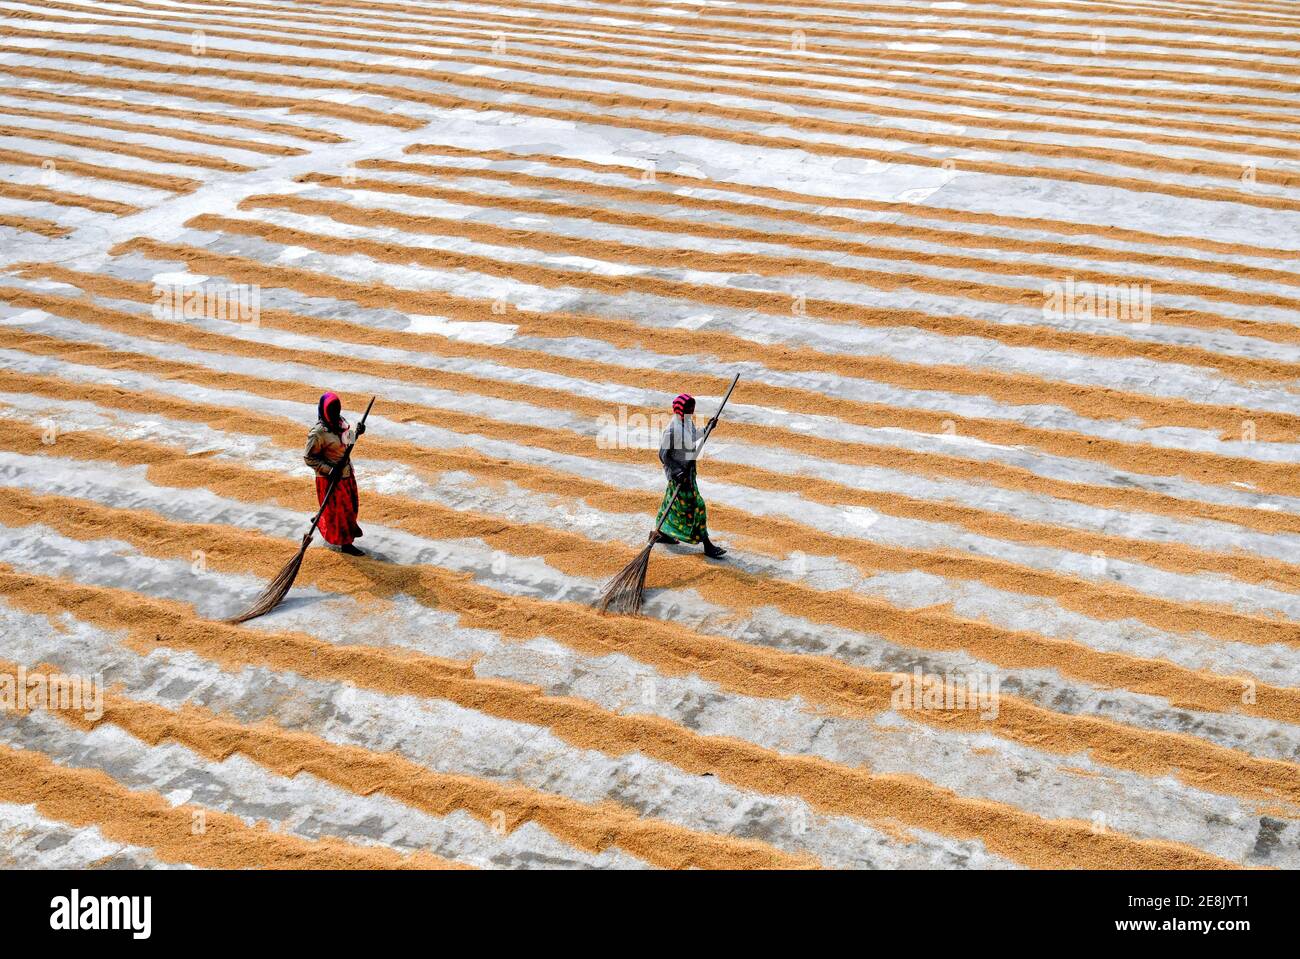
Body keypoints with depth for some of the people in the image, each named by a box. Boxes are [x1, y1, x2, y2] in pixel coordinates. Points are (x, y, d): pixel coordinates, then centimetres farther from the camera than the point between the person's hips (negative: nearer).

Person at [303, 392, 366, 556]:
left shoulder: (340, 421, -1)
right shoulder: (318, 432, -23)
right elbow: (309, 458, -19)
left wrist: (356, 433, -6)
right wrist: (330, 470, -25)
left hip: (347, 473, 8)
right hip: (330, 479, -8)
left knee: (351, 504, 20)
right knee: (338, 509, 6)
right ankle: (345, 543, 21)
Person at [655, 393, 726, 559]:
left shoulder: (688, 421, -1)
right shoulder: (673, 429, -27)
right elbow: (663, 454, -21)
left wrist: (707, 429, 7)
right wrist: (676, 472, -27)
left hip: (688, 468, 9)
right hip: (679, 471, -9)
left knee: (673, 500, 23)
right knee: (695, 506, -4)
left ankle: (663, 533, 41)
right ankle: (707, 546, 3)